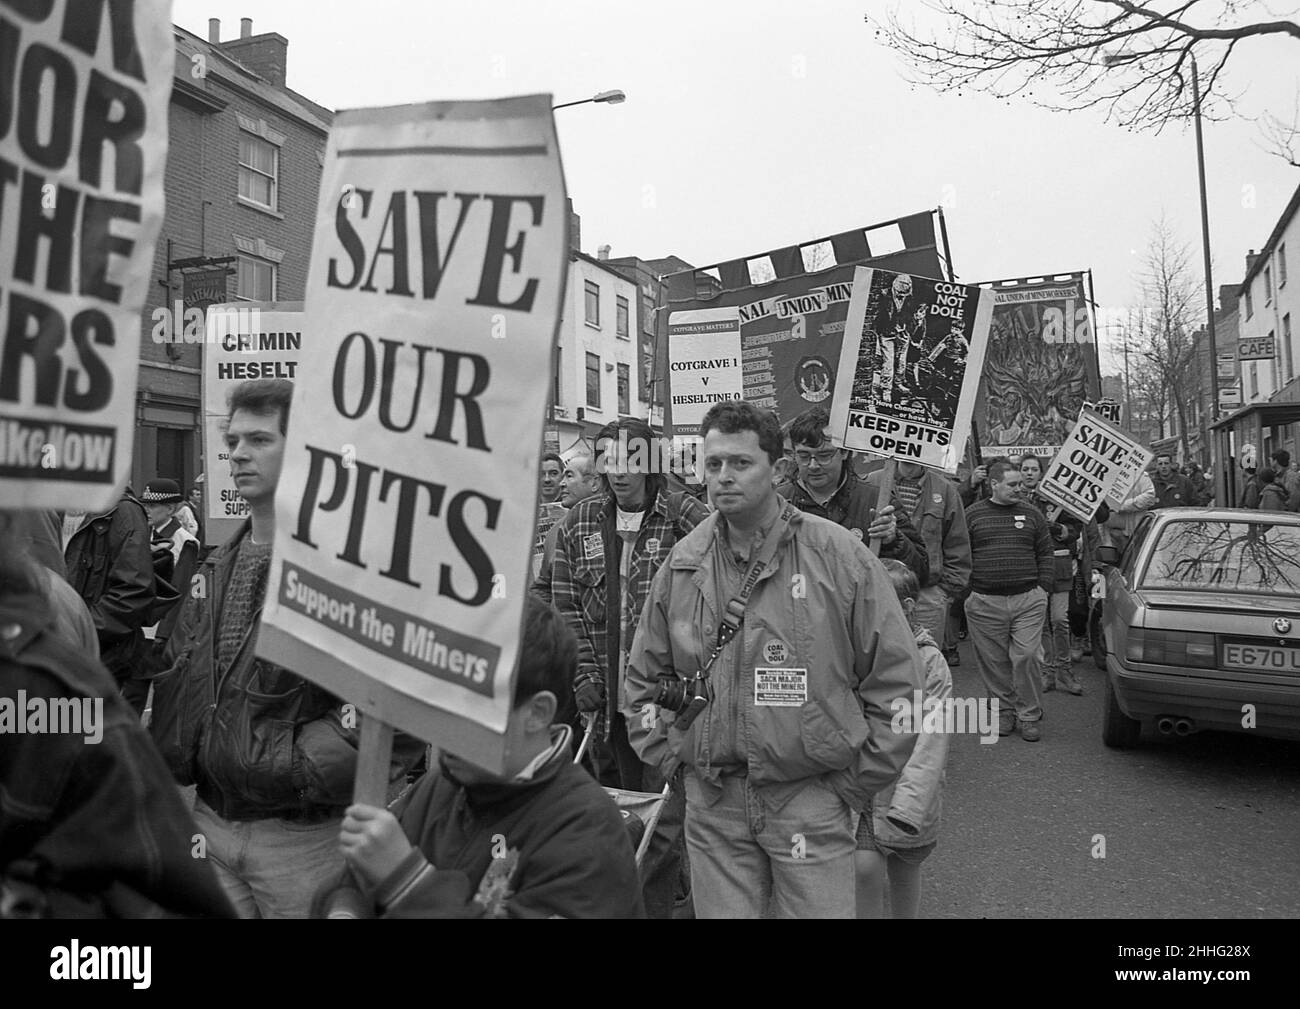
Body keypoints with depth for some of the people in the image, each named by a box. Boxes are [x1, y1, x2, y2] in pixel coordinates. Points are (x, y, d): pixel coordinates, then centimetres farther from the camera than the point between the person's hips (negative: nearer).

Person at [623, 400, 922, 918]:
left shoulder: (838, 554, -8)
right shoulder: (683, 563, 3)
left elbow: (896, 677, -4)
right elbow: (644, 675, 13)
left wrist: (853, 782, -3)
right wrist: (668, 757, 5)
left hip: (812, 800, -2)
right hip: (711, 803, 3)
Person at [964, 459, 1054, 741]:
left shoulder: (1031, 514, 11)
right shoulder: (973, 515, 5)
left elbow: (1045, 554, 14)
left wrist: (1043, 588, 4)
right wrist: (968, 590, -1)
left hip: (1028, 600, 0)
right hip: (985, 602, 0)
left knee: (1026, 657, -4)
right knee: (994, 661, 6)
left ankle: (1029, 715, 9)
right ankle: (1004, 711, 21)